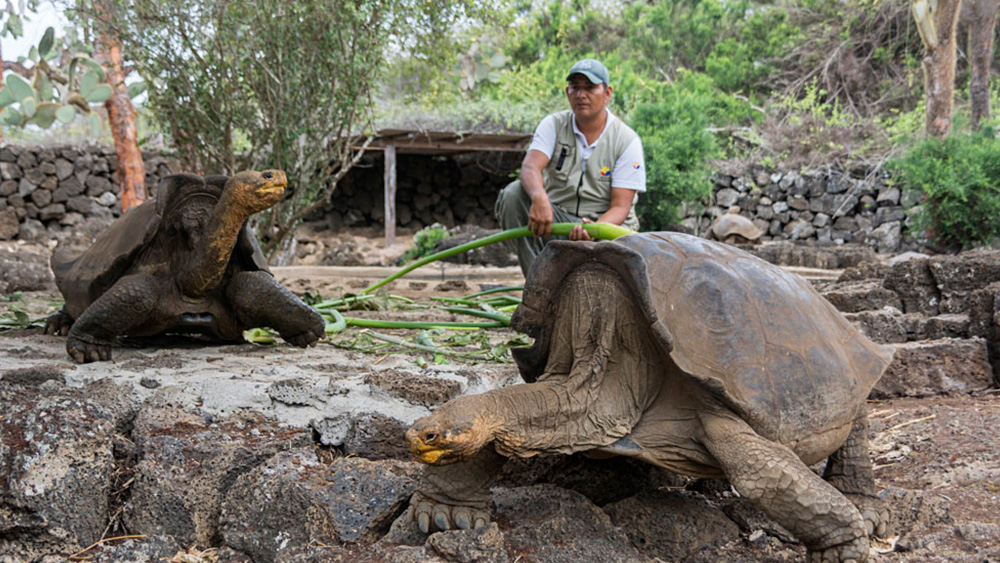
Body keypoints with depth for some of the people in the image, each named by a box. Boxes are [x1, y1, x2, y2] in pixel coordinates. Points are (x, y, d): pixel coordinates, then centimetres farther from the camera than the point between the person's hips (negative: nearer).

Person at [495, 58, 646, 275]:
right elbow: (530, 167, -18)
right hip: (553, 219, 2)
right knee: (513, 194, -25)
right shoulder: (554, 125, 2)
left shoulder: (627, 140, -5)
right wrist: (539, 198, -42)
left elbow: (620, 207, -11)